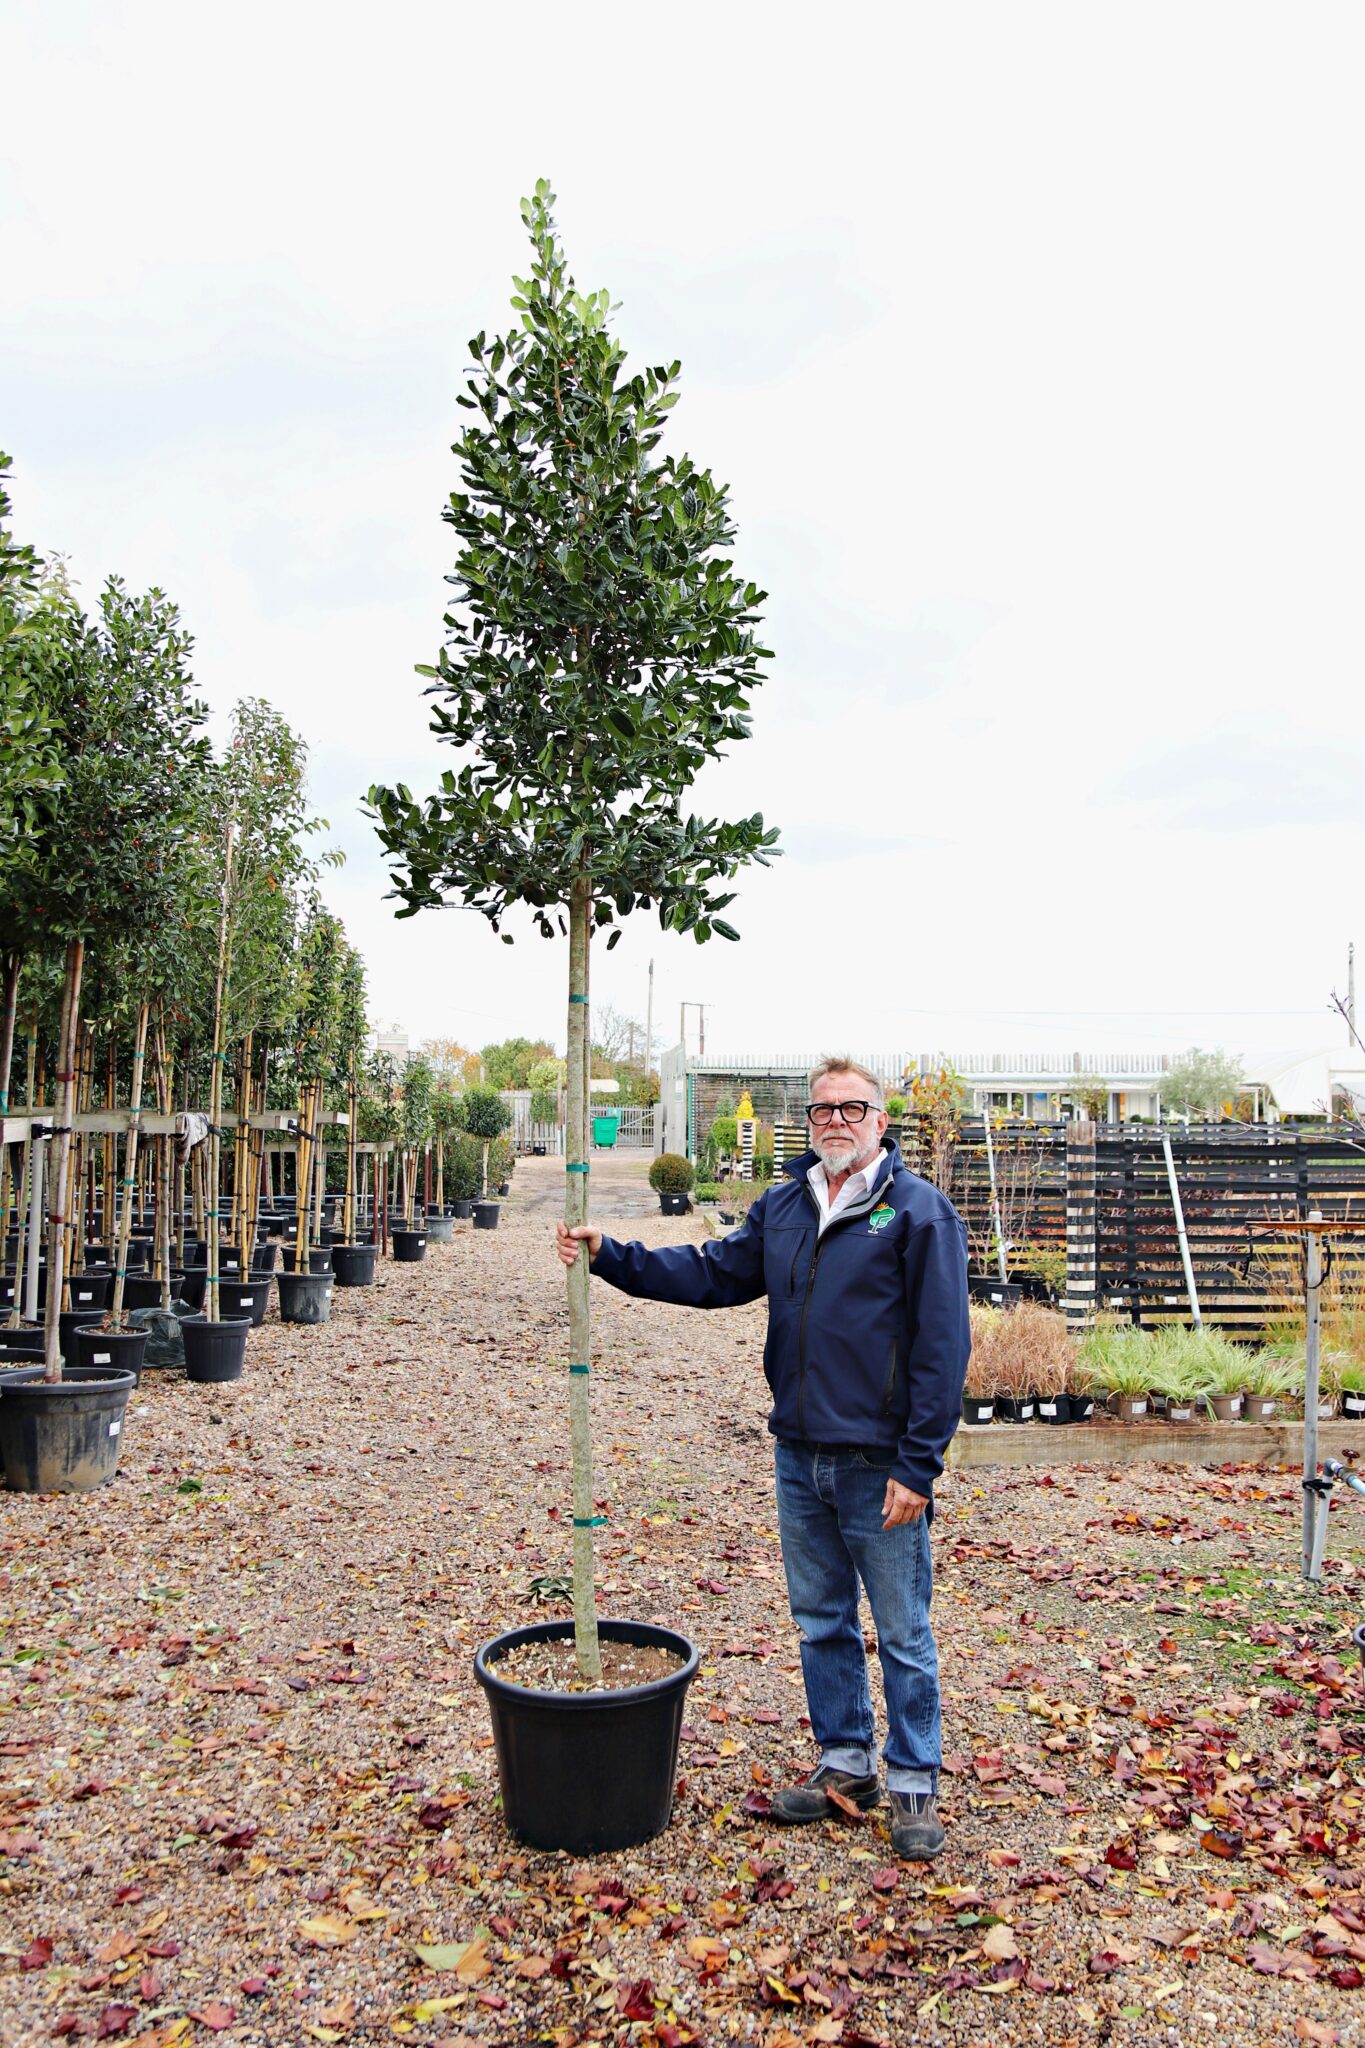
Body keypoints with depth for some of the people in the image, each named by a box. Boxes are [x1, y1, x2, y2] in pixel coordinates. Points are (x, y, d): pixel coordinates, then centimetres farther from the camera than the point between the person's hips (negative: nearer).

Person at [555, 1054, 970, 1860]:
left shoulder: (920, 1210, -11)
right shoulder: (782, 1207, 8)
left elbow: (943, 1346, -13)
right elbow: (712, 1274, 13)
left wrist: (918, 1465, -16)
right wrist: (611, 1255, 2)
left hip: (880, 1466, -6)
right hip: (801, 1458, 6)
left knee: (904, 1635, 8)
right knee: (821, 1622, 18)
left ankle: (915, 1783, 26)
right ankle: (846, 1763, 36)